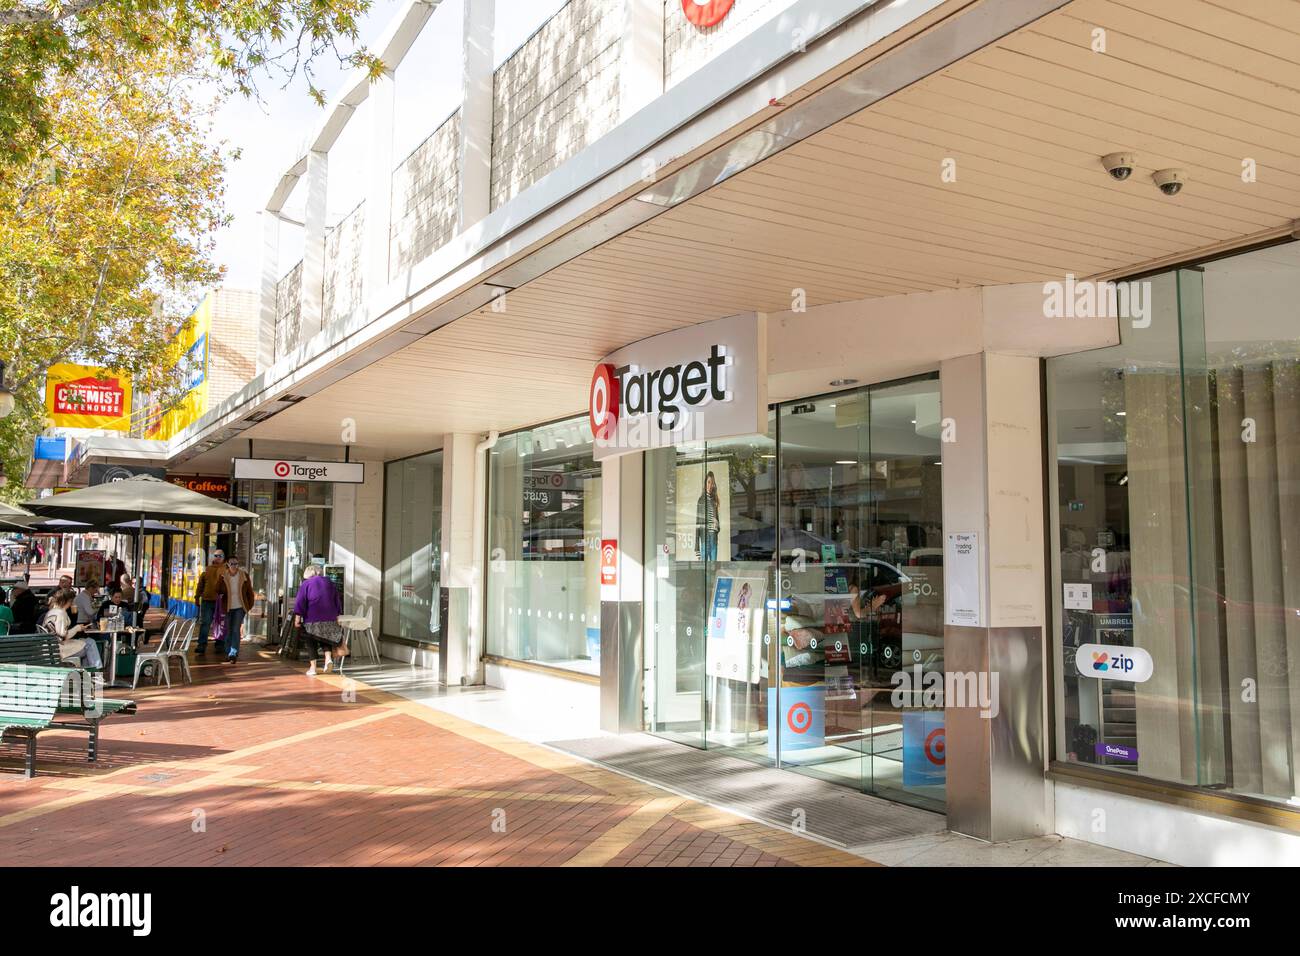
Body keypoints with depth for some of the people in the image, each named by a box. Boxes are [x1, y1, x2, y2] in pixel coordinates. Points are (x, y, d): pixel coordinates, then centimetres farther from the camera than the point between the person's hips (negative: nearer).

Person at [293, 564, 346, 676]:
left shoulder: (306, 583, 2)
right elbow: (337, 601, 15)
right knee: (325, 637, 19)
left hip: (312, 619, -3)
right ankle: (328, 657, -5)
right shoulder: (329, 583, 14)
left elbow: (300, 602, -6)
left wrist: (297, 617, -7)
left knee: (311, 642, 7)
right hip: (330, 618, 3)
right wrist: (337, 616, 20)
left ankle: (313, 667, 4)